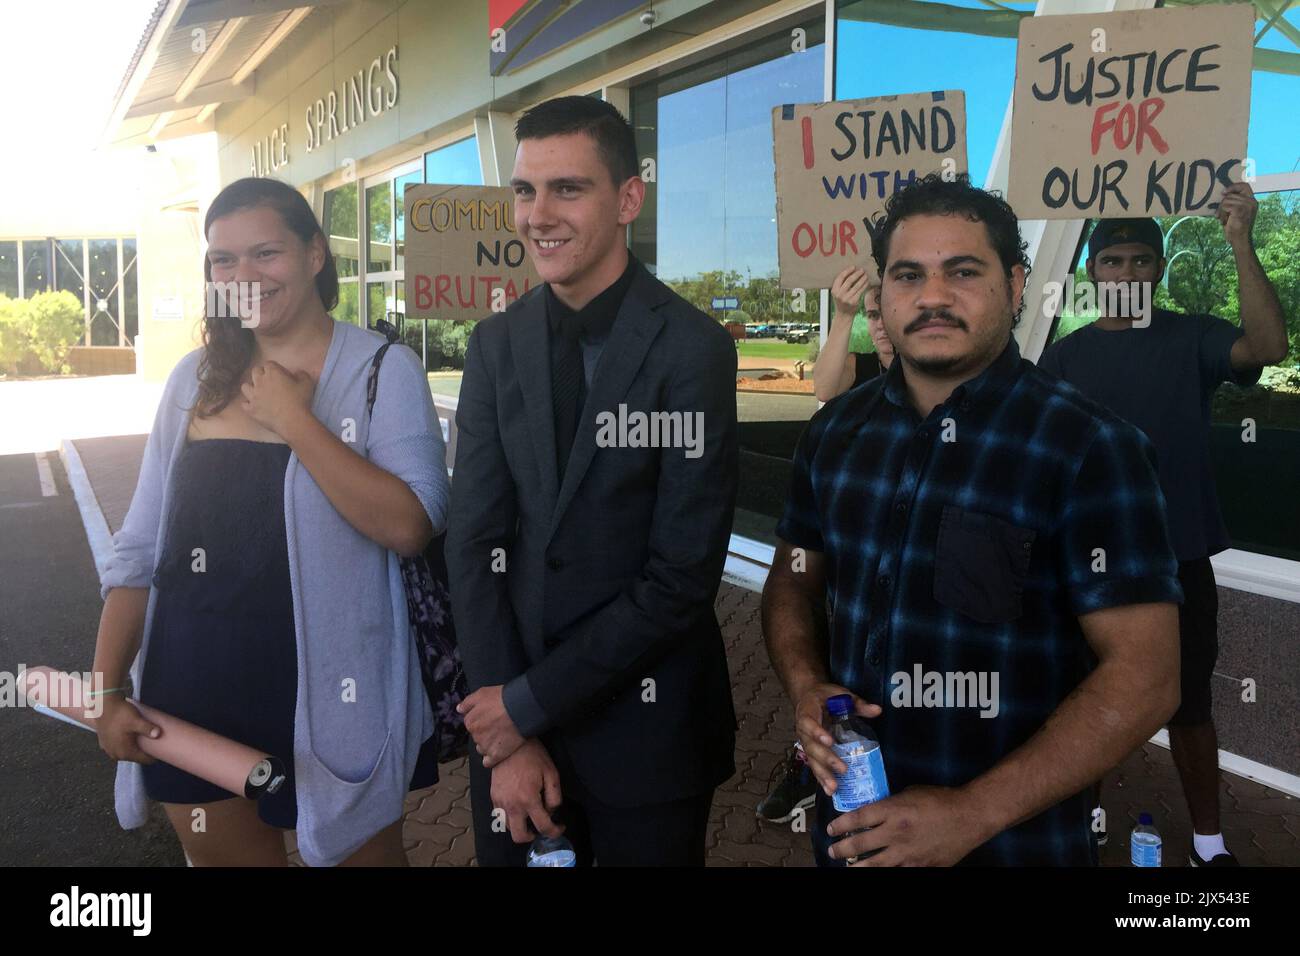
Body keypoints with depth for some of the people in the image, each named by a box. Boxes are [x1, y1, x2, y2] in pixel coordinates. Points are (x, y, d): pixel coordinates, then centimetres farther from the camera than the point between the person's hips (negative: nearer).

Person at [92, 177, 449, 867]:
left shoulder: (383, 370, -8)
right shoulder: (196, 378, 5)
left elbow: (410, 527, -20)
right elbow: (141, 547, 9)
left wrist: (293, 419, -18)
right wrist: (108, 689, 6)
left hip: (328, 692, -4)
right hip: (193, 693, 4)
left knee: (364, 851, 14)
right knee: (221, 851, 19)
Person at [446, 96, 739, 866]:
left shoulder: (693, 348, -14)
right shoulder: (497, 344, 1)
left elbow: (683, 576, -16)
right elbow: (475, 542, -3)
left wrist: (531, 702, -12)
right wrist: (510, 725, -9)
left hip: (645, 724, -3)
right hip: (510, 717, 4)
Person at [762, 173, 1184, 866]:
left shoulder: (1088, 448, -14)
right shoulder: (835, 431, 0)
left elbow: (1144, 675, -16)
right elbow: (793, 579, 11)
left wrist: (974, 814, -22)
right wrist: (806, 688, -9)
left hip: (1012, 841, -4)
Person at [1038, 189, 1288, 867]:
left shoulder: (1190, 339, -2)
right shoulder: (1064, 357, 2)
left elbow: (1269, 345, -22)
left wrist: (1241, 244, -30)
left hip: (1179, 562, -1)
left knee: (1189, 707, 10)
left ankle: (1208, 842, 26)